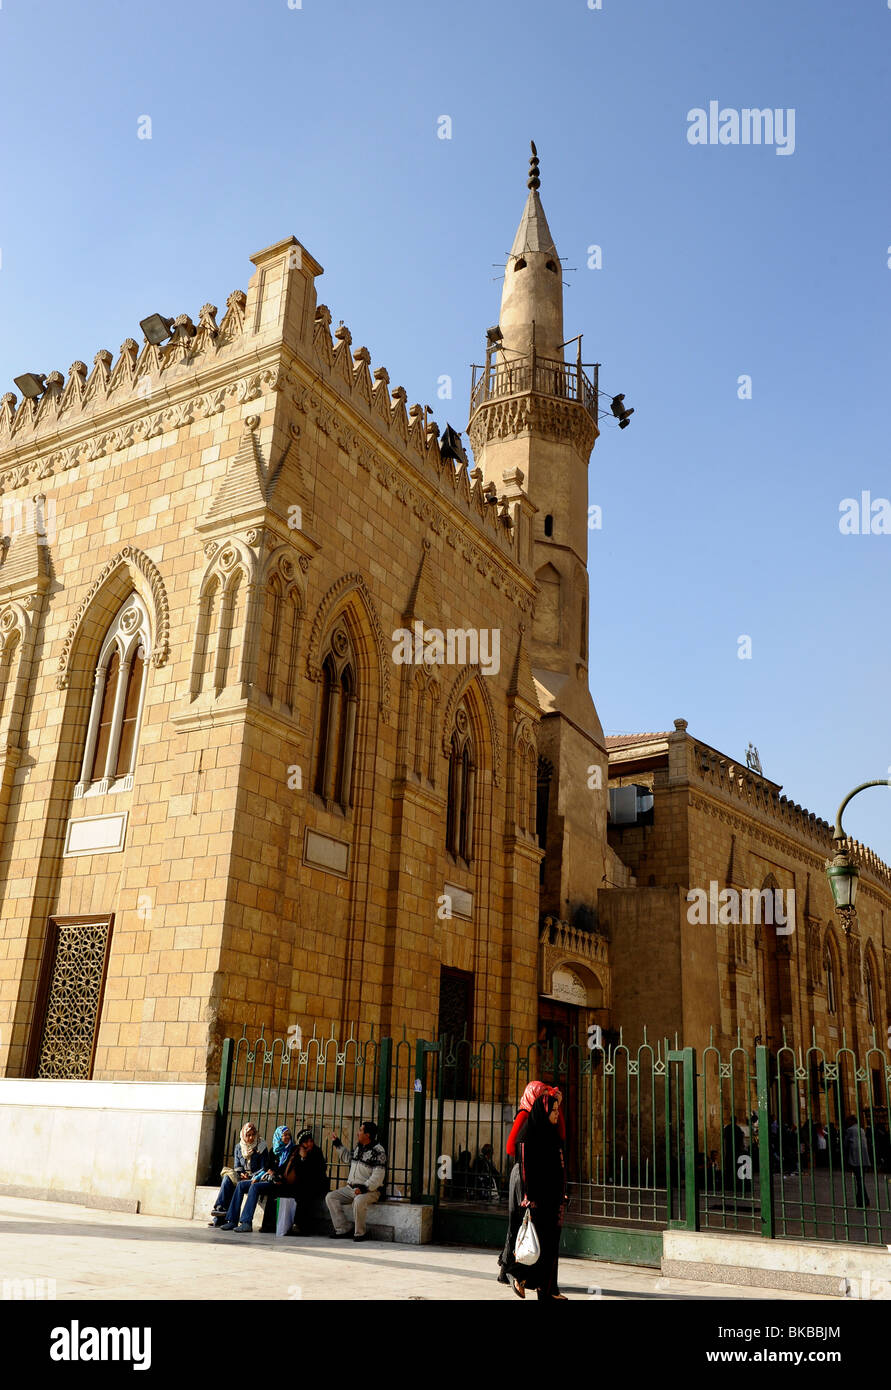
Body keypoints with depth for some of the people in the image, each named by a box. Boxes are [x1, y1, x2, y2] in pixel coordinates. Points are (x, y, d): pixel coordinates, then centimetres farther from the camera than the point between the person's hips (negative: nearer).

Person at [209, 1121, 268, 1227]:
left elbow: (264, 1168, -5)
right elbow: (237, 1166, 12)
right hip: (242, 1176, 5)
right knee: (227, 1178, -29)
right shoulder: (239, 1147, 13)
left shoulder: (261, 1147, -2)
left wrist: (250, 1176, -17)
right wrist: (241, 1174, -10)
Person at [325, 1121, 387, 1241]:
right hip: (350, 1188, 8)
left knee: (359, 1201, -38)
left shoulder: (378, 1151, -12)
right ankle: (342, 1229, -7)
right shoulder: (358, 1147, 13)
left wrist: (364, 1188, -28)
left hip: (369, 1190, -8)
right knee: (330, 1197, -8)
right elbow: (349, 1158, 34)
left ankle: (360, 1233, -18)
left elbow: (378, 1176, -18)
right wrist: (337, 1144, 32)